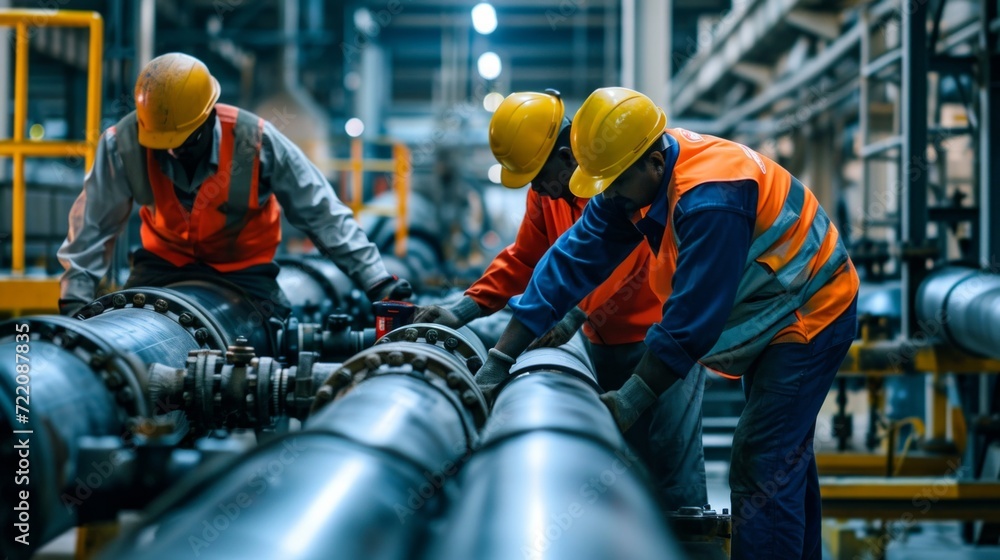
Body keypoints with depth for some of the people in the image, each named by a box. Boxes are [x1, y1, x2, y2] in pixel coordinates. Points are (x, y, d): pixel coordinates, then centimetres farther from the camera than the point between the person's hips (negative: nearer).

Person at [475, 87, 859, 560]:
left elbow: (692, 318, -33)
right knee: (786, 459, 20)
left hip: (810, 317, -10)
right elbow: (575, 260, -10)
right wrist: (500, 359, -13)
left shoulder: (711, 201, -36)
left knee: (762, 469, -14)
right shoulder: (636, 178, -9)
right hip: (771, 321, 10)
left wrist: (630, 401, -26)